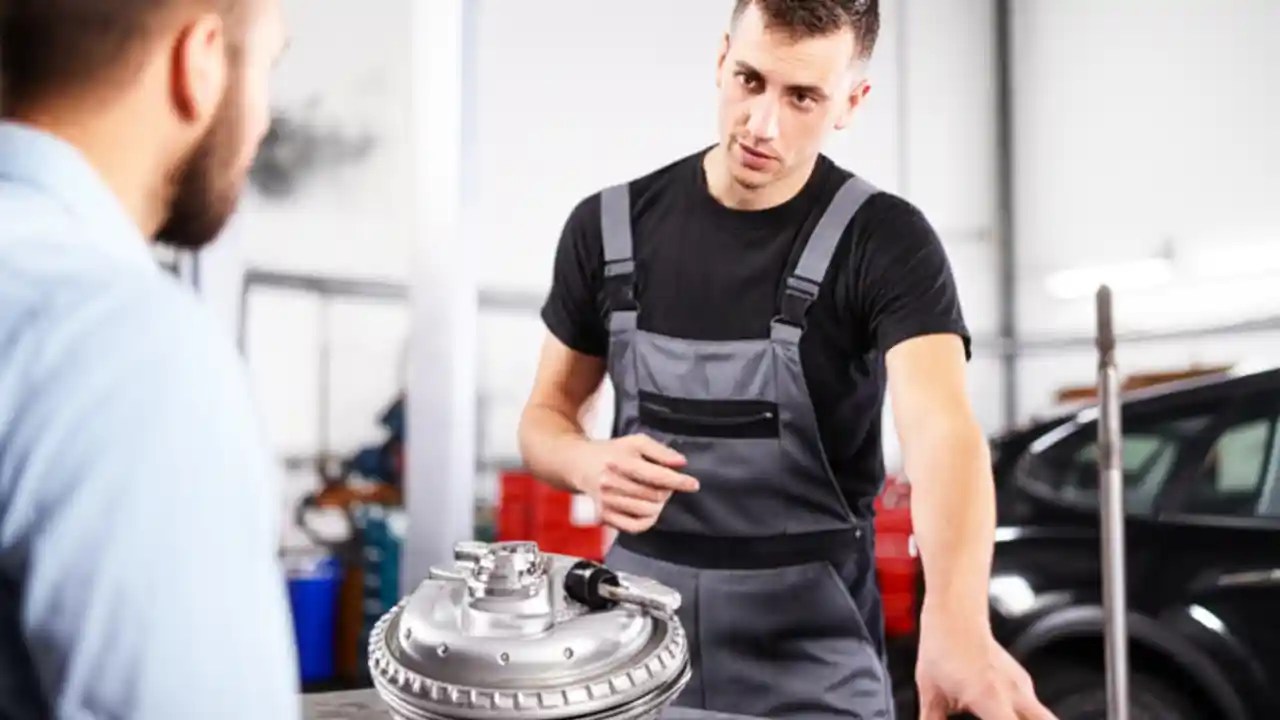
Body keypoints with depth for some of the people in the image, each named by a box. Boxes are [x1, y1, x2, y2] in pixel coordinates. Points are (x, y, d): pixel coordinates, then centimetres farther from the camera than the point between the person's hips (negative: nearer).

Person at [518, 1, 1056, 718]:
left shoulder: (885, 241, -13)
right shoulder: (609, 227, -2)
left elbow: (944, 431, -28)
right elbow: (544, 420, 6)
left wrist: (956, 621, -46)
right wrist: (592, 464, -17)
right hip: (638, 633, 3)